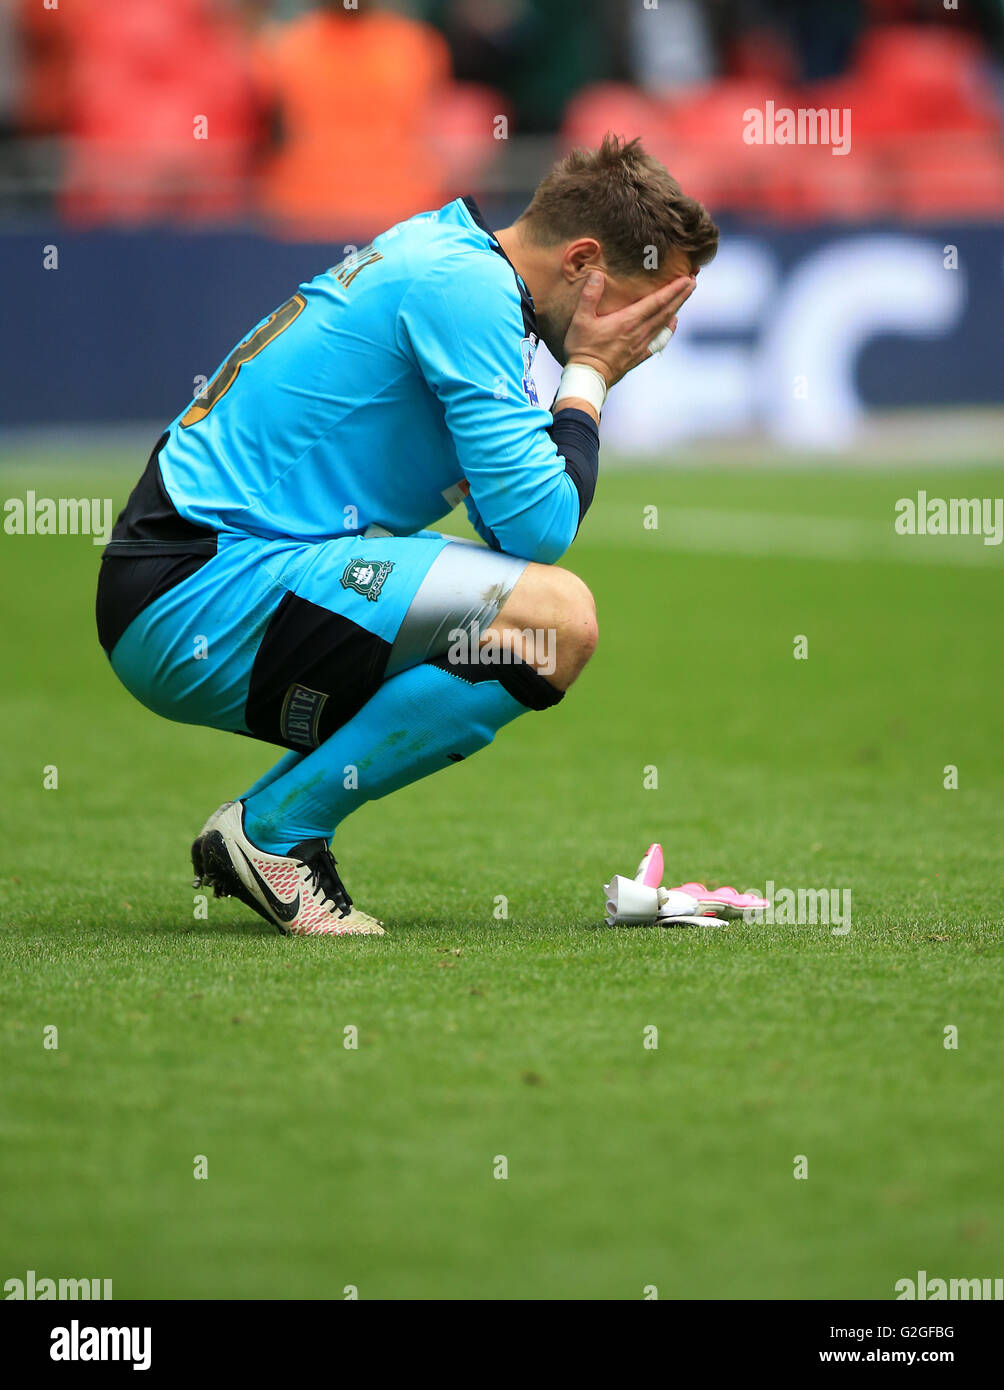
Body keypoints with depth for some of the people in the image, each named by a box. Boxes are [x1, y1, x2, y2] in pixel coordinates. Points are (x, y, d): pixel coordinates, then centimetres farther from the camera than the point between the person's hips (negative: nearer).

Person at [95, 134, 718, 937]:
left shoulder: (436, 255, 19)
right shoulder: (464, 285, -12)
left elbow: (507, 516, 20)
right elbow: (538, 526, -16)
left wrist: (585, 373, 8)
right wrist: (589, 375, -2)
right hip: (200, 596, -10)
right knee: (558, 617, -20)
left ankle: (267, 825, 11)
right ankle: (276, 828, -9)